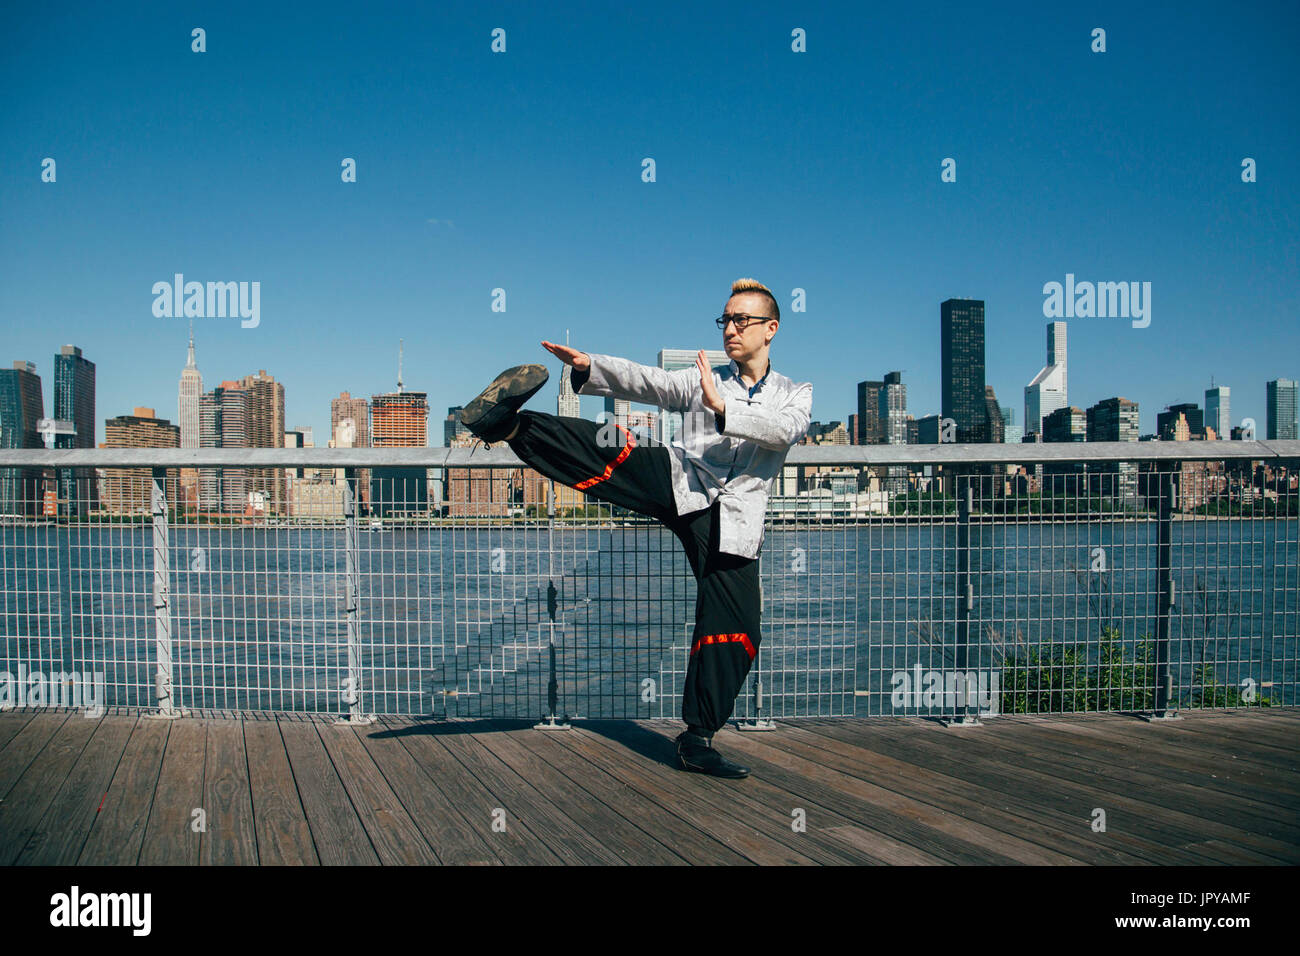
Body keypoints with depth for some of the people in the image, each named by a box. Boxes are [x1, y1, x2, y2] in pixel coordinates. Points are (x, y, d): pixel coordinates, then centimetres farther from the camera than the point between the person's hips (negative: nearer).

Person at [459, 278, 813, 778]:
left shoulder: (796, 394, 16)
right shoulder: (702, 379, 19)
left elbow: (786, 429, -8)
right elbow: (647, 381, 1)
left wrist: (723, 407, -23)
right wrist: (589, 365, -17)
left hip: (731, 521, 0)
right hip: (679, 484, 0)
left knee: (736, 633, -5)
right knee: (614, 449, -28)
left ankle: (698, 740, 6)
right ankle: (508, 424, -43)